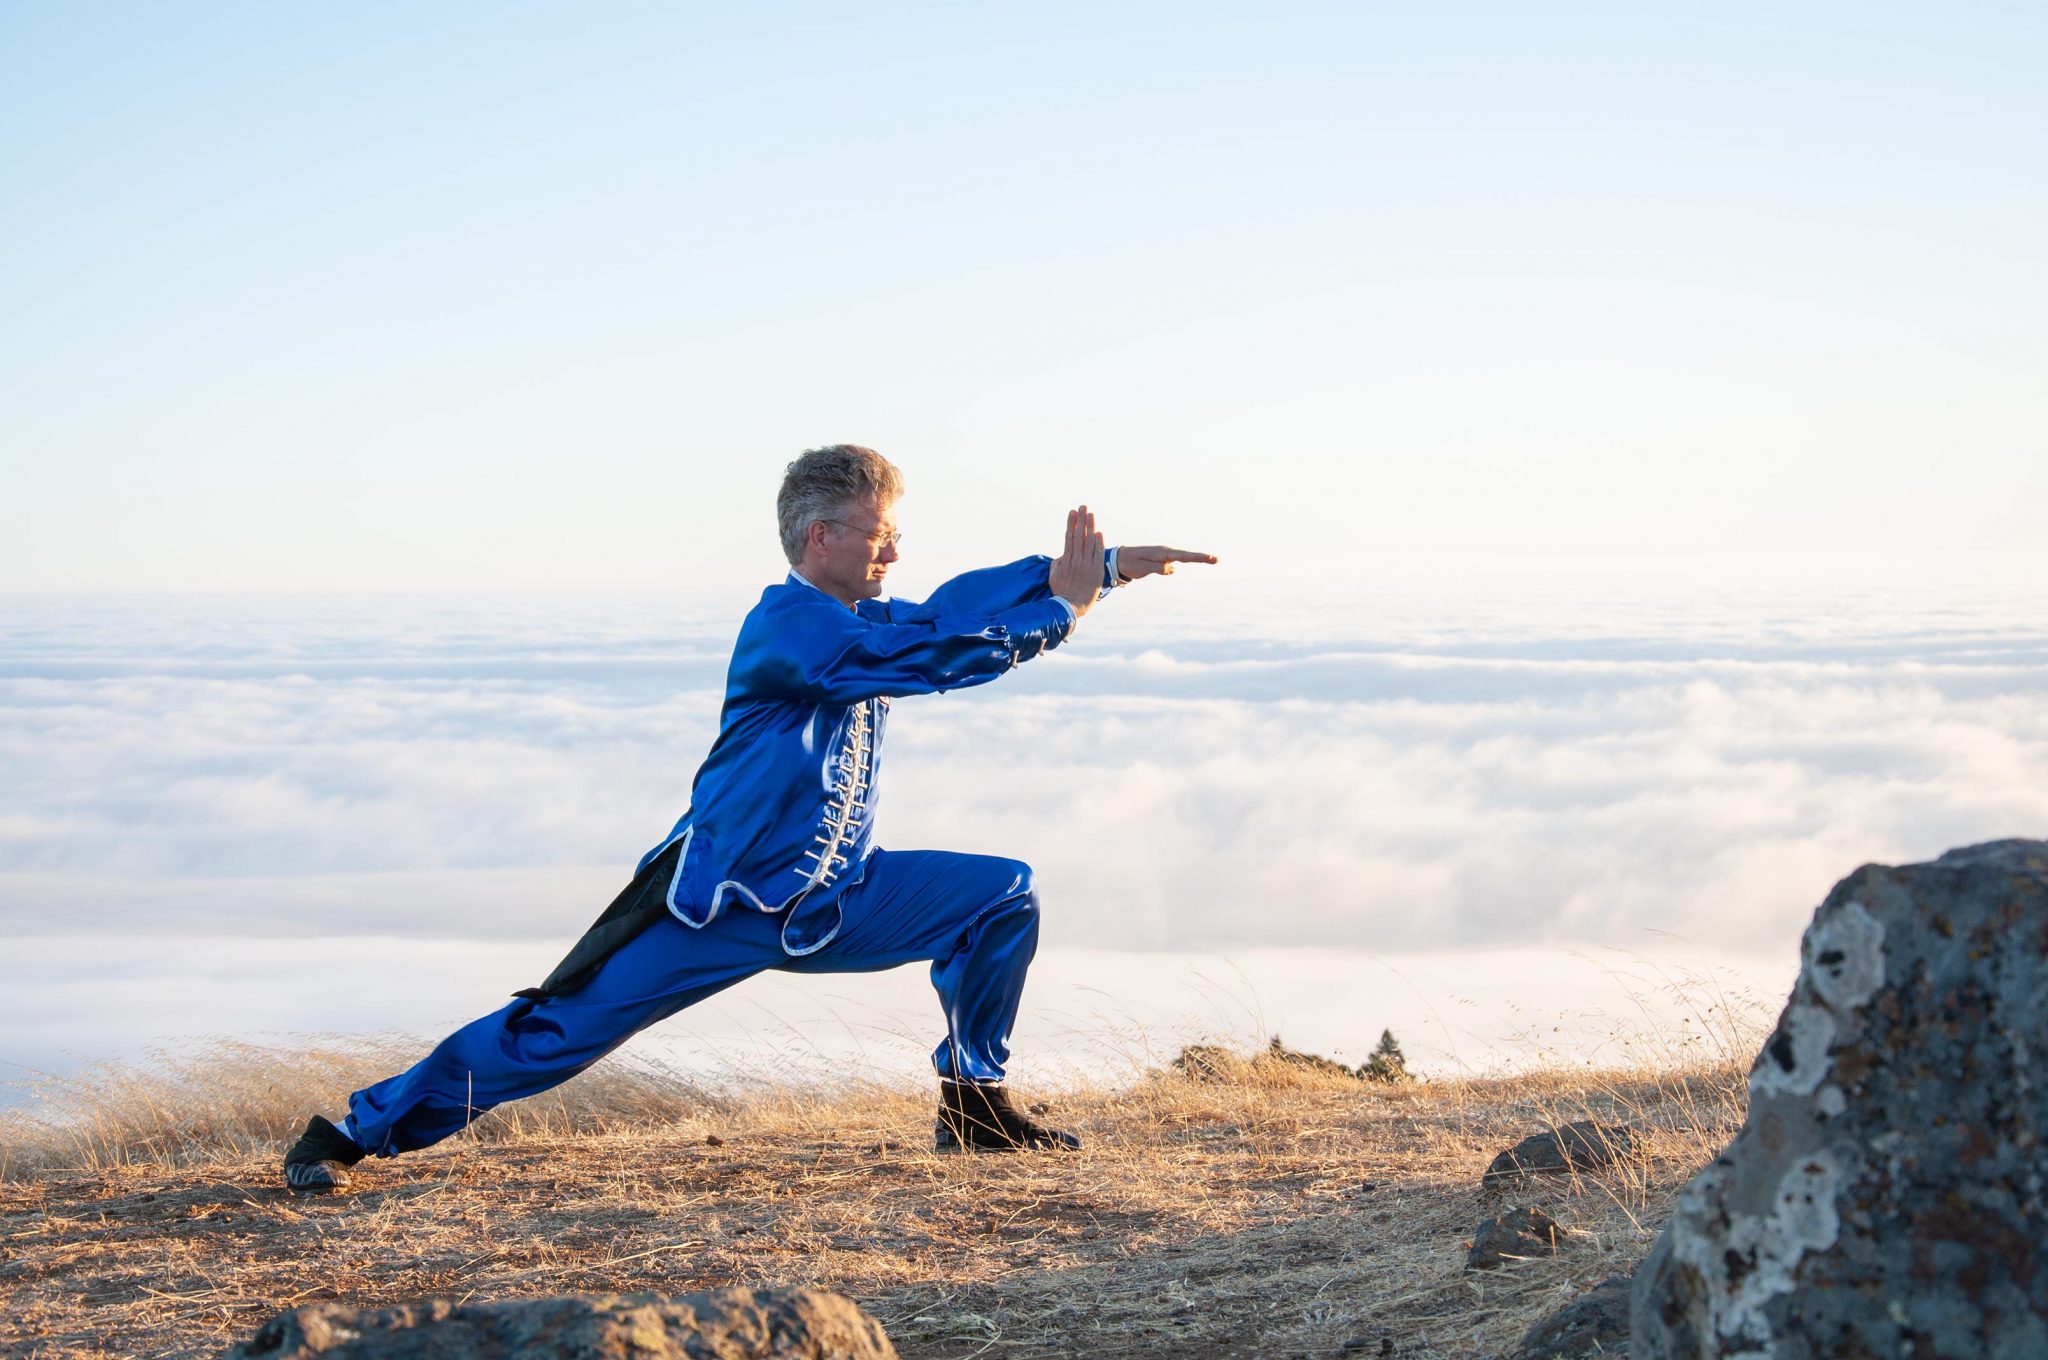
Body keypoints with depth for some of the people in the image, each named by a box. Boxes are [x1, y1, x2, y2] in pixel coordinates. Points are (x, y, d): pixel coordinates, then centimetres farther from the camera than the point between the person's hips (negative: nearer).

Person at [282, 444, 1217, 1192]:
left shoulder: (861, 619, 8)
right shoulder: (789, 624, -20)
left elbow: (957, 603, 1)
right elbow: (929, 654, -28)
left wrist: (1102, 569, -8)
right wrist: (1062, 612, -22)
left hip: (827, 906, 8)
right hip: (716, 908, -8)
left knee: (1003, 895, -1)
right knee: (560, 1032, -10)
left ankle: (974, 1104, 8)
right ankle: (353, 1131, 4)